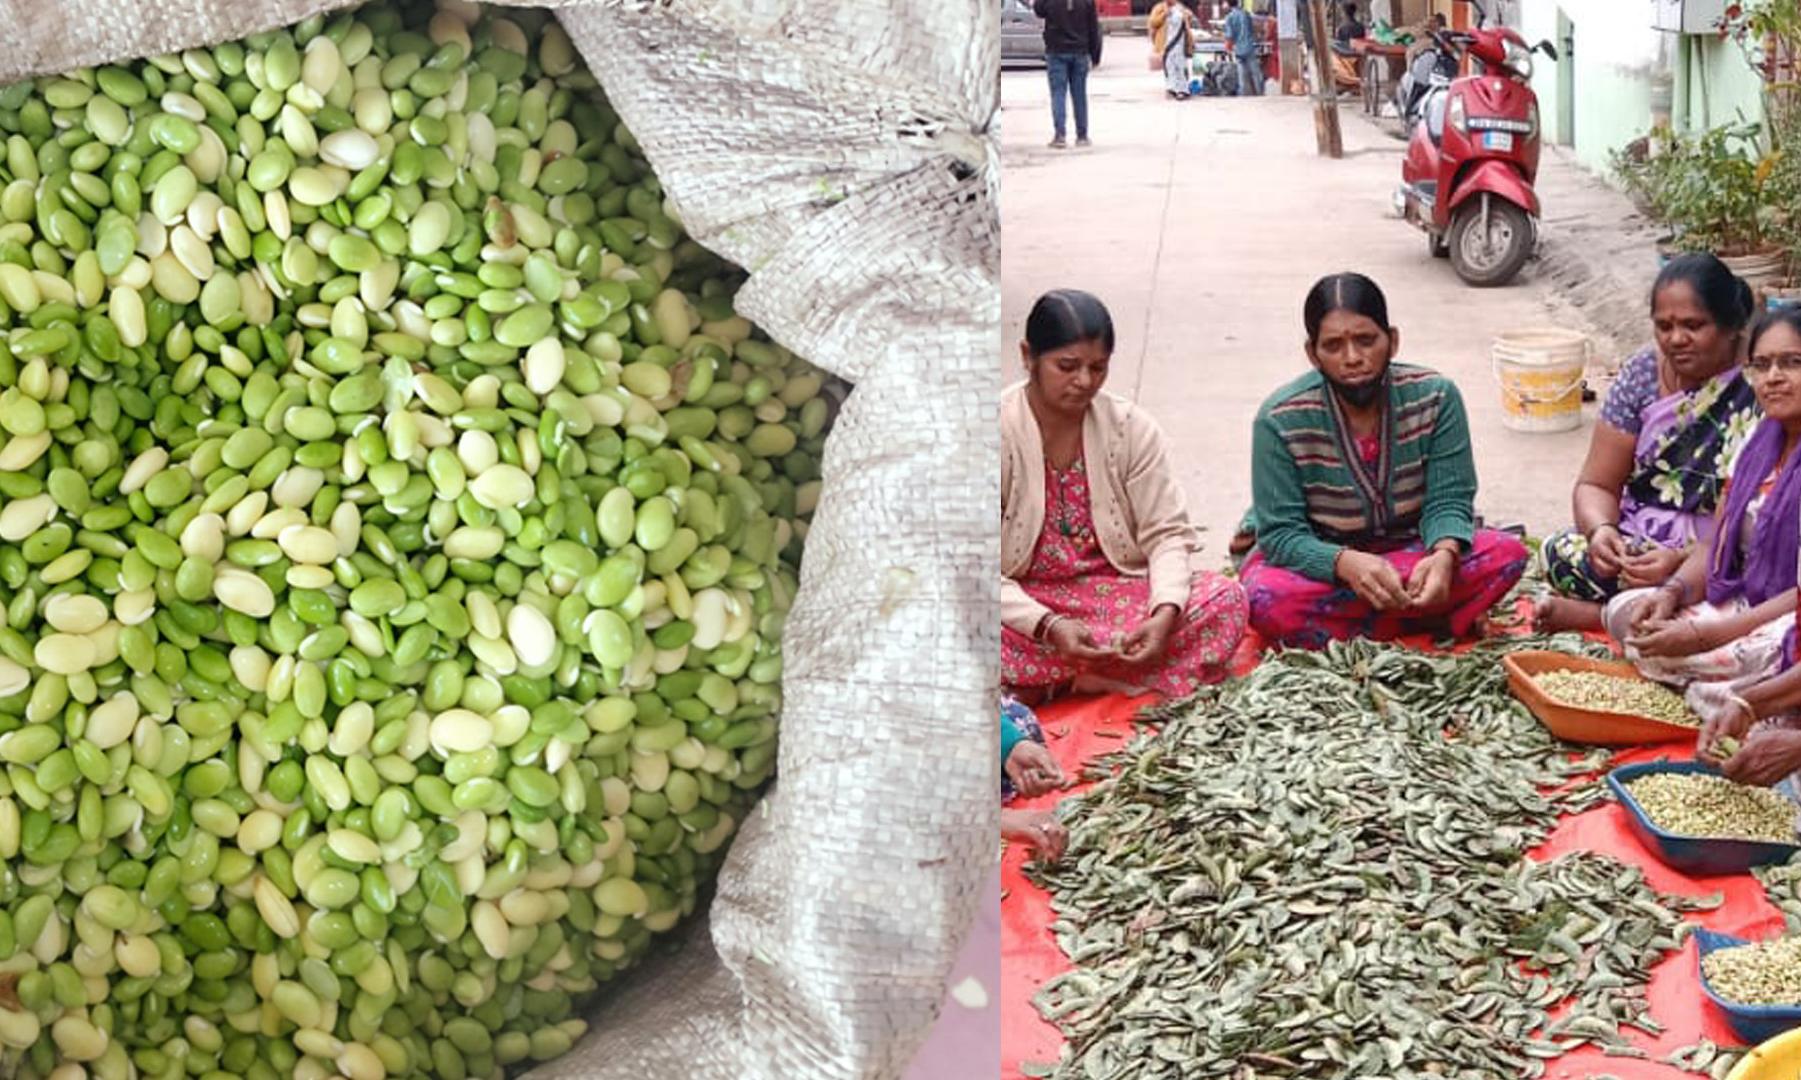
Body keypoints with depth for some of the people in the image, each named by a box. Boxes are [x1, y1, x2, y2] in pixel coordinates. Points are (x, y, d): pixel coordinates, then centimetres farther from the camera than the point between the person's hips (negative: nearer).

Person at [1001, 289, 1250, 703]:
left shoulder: (1132, 428, -2)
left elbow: (1167, 534, -3)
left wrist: (1165, 614, -25)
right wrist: (1049, 627, -31)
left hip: (1115, 590, 4)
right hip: (1025, 604, -4)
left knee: (1225, 598, -22)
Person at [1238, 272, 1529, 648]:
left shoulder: (1435, 396, -13)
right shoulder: (1280, 420, -19)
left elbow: (1448, 500, -11)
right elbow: (1281, 534, -20)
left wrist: (1444, 554, -36)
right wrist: (1347, 563, -41)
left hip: (1409, 549, 2)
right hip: (1319, 557, -2)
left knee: (1506, 554, -24)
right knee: (1266, 598, -37)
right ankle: (1435, 619, -21)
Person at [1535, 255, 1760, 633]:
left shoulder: (1757, 393, -13)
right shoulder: (1642, 372, 0)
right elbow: (1596, 485, 2)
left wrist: (1681, 560, -32)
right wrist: (1601, 529, -21)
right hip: (1638, 540, 3)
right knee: (1561, 553, -27)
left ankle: (1595, 613, -13)